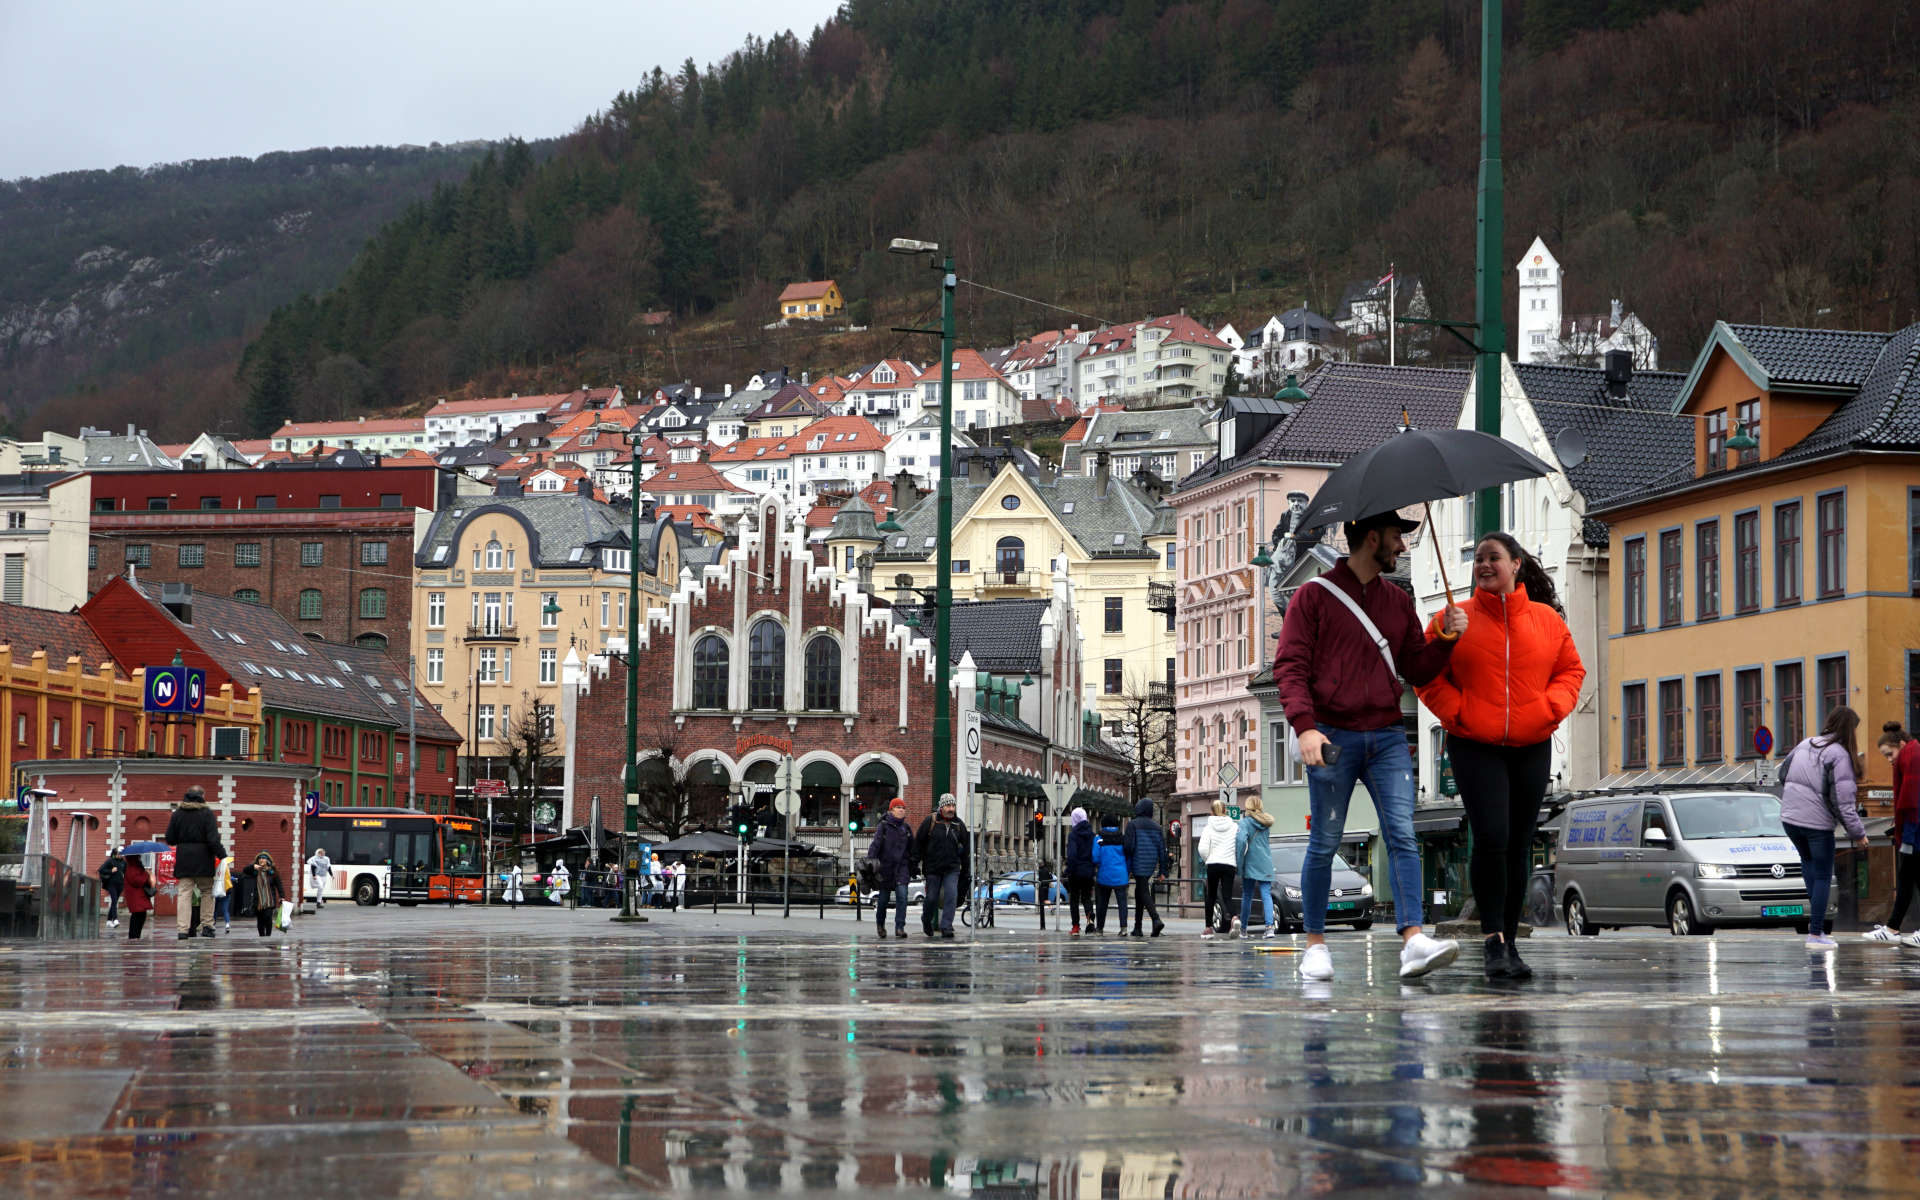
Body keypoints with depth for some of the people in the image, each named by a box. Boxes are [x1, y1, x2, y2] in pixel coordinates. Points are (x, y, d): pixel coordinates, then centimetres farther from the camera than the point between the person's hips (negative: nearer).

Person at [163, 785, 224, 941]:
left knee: (184, 893, 2)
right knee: (207, 891, 12)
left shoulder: (177, 813, 6)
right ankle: (206, 926, 8)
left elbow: (170, 839, 8)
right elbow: (213, 839, -13)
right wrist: (222, 855, -7)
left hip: (183, 858, 2)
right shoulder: (207, 813, -5)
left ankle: (183, 928, -6)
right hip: (203, 860, -2)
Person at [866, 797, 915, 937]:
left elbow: (911, 849, 18)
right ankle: (880, 924, 31)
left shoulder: (906, 828, 10)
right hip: (885, 866, -2)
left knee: (902, 895, -14)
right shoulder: (884, 826, -3)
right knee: (883, 899, 7)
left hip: (902, 867, 2)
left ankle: (900, 927, -14)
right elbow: (875, 844, -12)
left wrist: (913, 868, 19)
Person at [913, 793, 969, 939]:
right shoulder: (930, 822, -4)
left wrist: (965, 868, 15)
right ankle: (926, 921, 33)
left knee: (951, 896, -13)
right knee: (931, 898, 5)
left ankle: (946, 927, -10)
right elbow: (918, 843, 0)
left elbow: (964, 847, 15)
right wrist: (915, 863, -3)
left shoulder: (958, 825, 6)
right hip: (933, 868, -2)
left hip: (952, 868, 2)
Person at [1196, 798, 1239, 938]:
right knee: (1227, 895, -4)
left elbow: (1202, 848, -9)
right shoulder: (1234, 827, 4)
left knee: (1211, 896, 14)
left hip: (1212, 864, 0)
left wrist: (1207, 860, 8)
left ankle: (1208, 927, 18)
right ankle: (1229, 919, -34)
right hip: (1229, 864, 0)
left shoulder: (1208, 827, 1)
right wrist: (1237, 860, 11)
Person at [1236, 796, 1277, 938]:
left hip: (1250, 866, -3)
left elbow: (1241, 840, -19)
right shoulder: (1266, 823, 11)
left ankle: (1244, 929, 15)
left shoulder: (1245, 822, -7)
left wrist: (1239, 862, -14)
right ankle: (1269, 926, -21)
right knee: (1266, 895, -4)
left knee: (1247, 896, 8)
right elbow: (1266, 841, 15)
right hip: (1265, 864, 3)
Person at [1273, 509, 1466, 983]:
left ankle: (1413, 942, -20)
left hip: (1387, 736, 4)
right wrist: (1305, 726, -19)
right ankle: (1315, 944, 14)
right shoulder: (1315, 595, 1)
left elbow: (1417, 671, 15)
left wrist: (1446, 638, -3)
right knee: (1324, 844, 2)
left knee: (1403, 836, -11)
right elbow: (1289, 667, -5)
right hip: (1333, 738, -4)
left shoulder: (1399, 602, 16)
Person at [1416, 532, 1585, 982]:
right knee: (1491, 839, -16)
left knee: (1519, 845, 6)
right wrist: (1457, 711, -9)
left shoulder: (1548, 620, 7)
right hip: (1475, 746, -3)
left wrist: (1549, 708, -5)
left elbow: (1571, 670, 12)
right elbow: (1428, 675, 5)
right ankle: (1494, 941, -7)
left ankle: (1510, 942, 14)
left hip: (1532, 747, 3)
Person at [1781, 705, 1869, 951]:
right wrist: (1858, 833, -10)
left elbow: (1783, 774, 16)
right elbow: (1842, 800, -18)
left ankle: (1814, 914, 16)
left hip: (1790, 818, 6)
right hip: (1817, 823, -6)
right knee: (1823, 877, 6)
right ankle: (1816, 934, 5)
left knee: (1807, 860, 29)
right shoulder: (1840, 755, -14)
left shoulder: (1804, 745, 6)